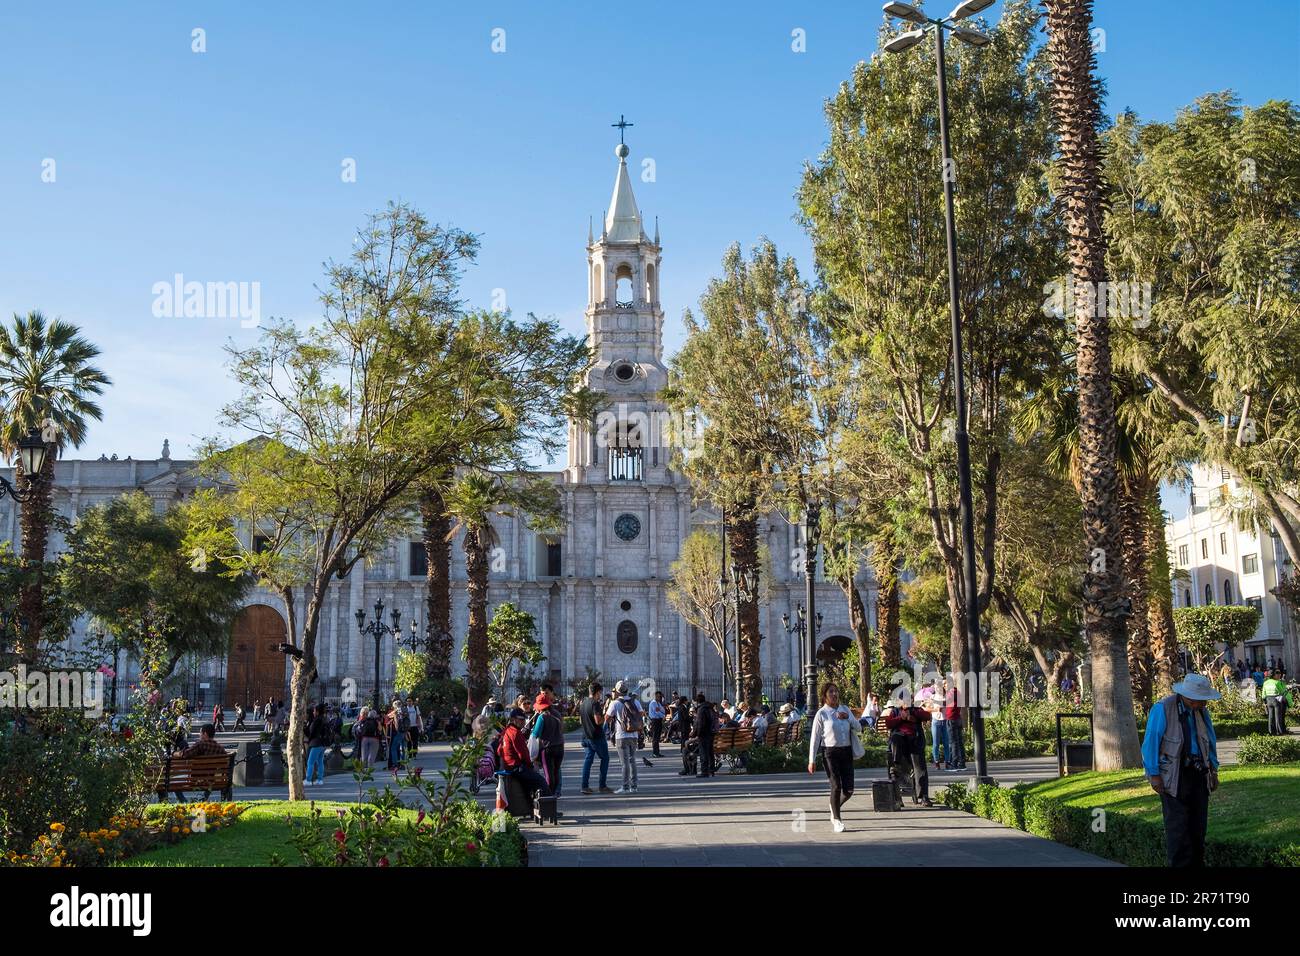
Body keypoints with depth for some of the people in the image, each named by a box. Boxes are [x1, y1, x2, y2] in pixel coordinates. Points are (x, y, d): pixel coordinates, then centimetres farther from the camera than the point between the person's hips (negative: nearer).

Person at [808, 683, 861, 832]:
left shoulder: (845, 709, 10)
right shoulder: (822, 714, -3)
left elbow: (857, 727, 13)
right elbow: (814, 737, -3)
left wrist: (848, 717, -7)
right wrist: (812, 760, -6)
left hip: (846, 751, 4)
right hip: (830, 752, -4)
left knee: (849, 789, -1)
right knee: (836, 786, -9)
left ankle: (834, 808, 29)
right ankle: (836, 819, 9)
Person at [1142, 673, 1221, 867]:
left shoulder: (1202, 711, 7)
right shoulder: (1162, 709, -13)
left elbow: (1210, 741, 19)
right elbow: (1151, 743, -11)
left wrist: (1214, 770, 16)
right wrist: (1154, 774, -12)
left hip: (1199, 774, 6)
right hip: (1173, 776, -6)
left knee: (1199, 824, 9)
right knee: (1178, 825, -7)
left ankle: (1197, 862, 18)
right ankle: (1179, 863, -2)